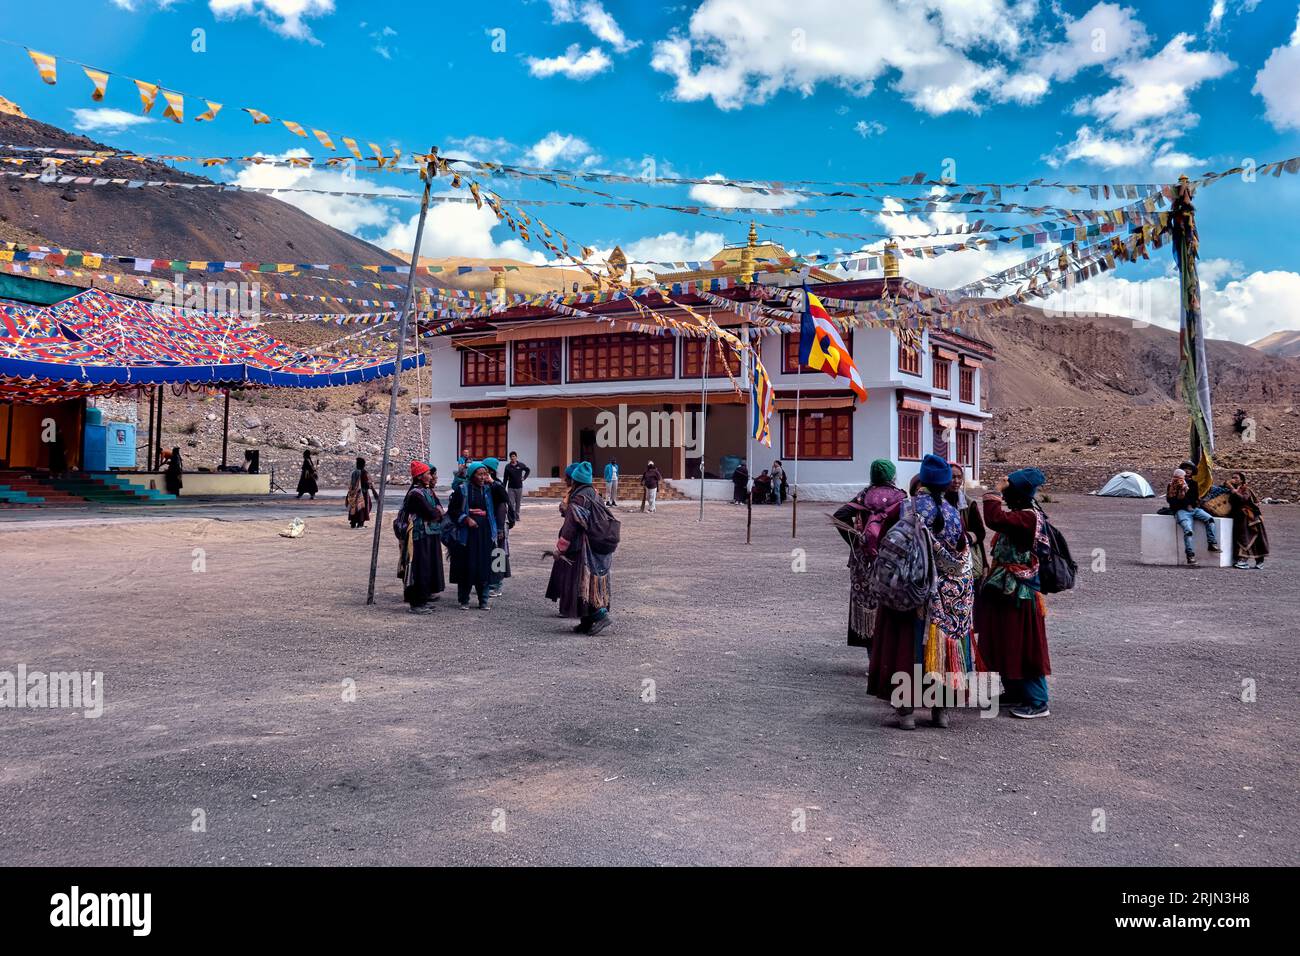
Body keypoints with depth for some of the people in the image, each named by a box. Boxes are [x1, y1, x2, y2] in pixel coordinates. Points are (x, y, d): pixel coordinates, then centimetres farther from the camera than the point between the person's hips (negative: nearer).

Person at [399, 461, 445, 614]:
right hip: (420, 537, -9)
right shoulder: (416, 494, -16)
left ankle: (422, 599, 22)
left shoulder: (428, 491, 14)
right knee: (420, 569, -4)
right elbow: (431, 513, -20)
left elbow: (439, 510, 11)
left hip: (431, 536, 9)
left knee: (429, 568, 13)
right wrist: (438, 511, -2)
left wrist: (435, 512, -8)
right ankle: (416, 603, 3)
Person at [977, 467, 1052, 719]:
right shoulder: (1021, 515, 11)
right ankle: (1015, 692, 29)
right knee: (1005, 646, 17)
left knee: (1023, 648, -4)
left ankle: (1037, 702, 2)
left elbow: (995, 519, -33)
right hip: (1007, 591, 10)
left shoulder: (1029, 517, -19)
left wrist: (995, 493, -23)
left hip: (1019, 594, -10)